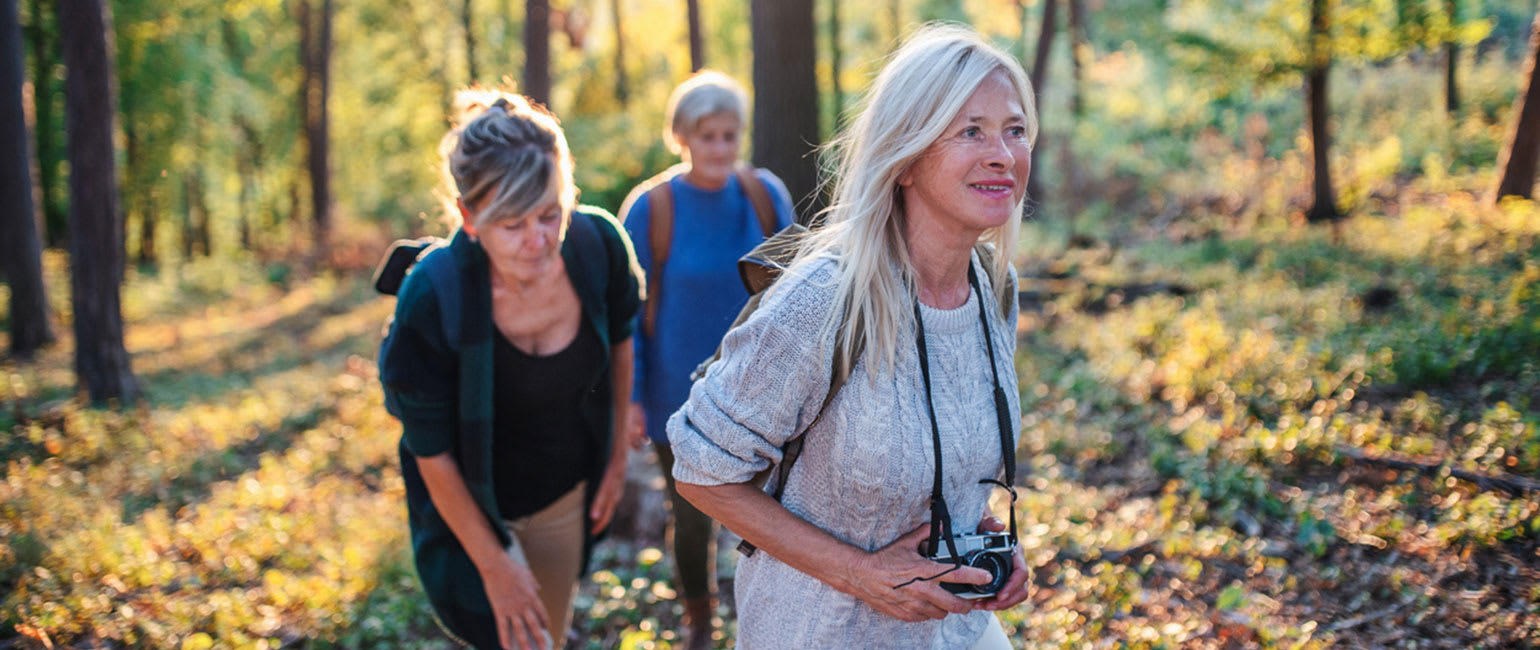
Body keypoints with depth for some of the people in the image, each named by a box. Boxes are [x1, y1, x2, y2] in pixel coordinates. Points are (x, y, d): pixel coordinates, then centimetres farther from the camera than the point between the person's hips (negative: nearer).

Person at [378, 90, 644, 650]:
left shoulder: (598, 244, -22)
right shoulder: (432, 299, -32)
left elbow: (619, 343, 0)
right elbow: (432, 454, -21)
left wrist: (616, 454, 8)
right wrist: (492, 564, -14)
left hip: (566, 491, 4)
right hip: (476, 503, -4)